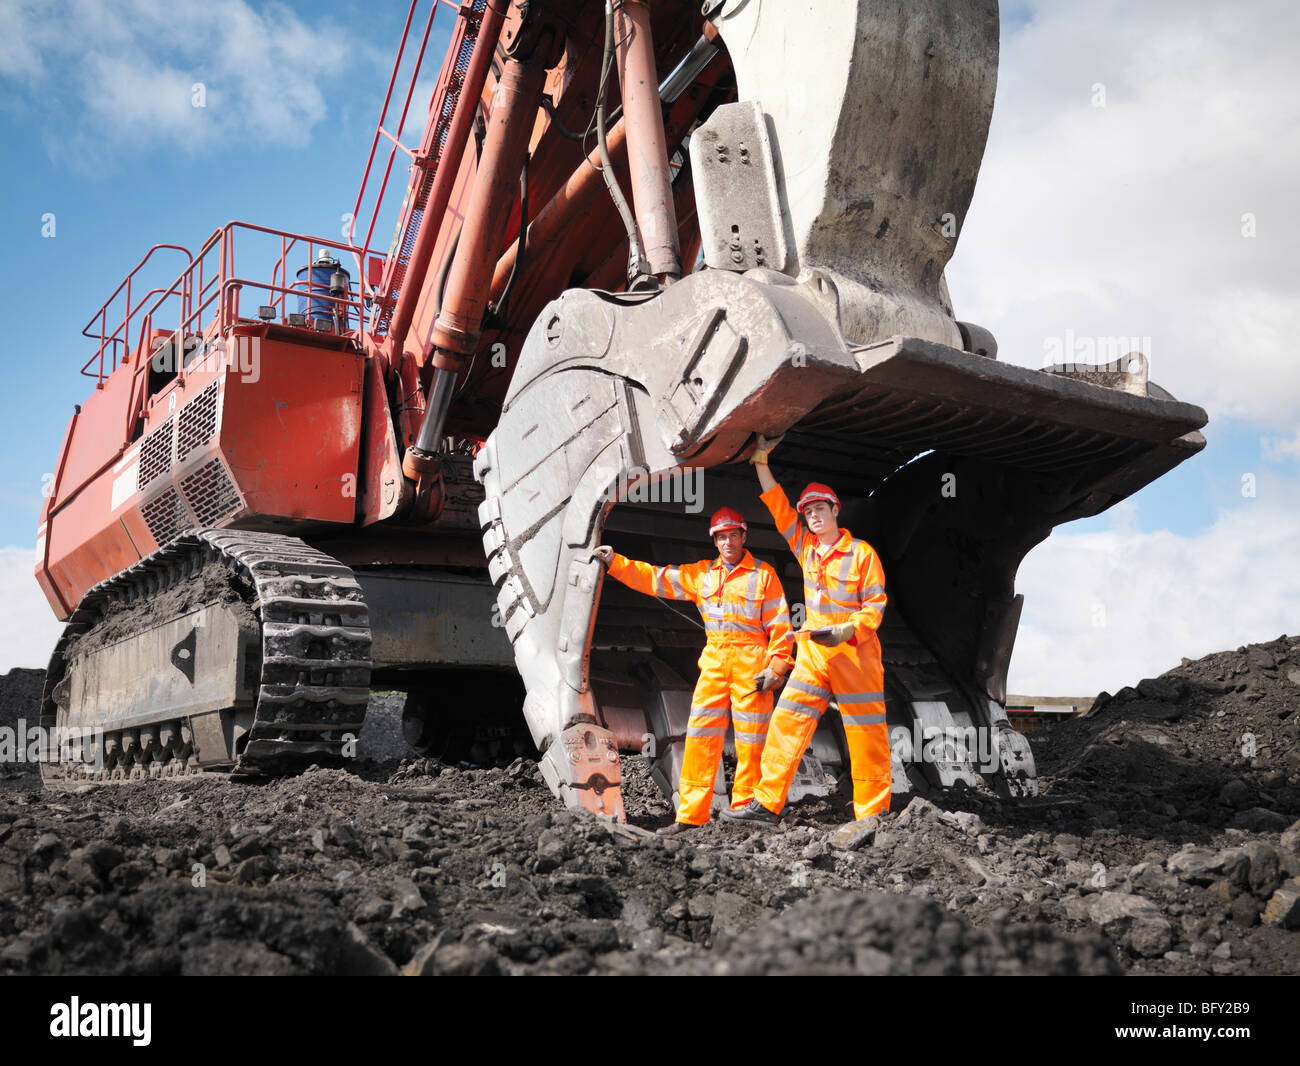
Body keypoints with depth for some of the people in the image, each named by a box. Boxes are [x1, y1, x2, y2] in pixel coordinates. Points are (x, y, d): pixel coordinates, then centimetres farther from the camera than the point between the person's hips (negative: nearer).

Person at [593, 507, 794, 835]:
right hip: (714, 661, 4)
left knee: (750, 739, 0)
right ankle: (691, 815, 4)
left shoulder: (763, 574, 2)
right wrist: (614, 562, 6)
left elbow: (780, 624, 0)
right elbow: (655, 578, 13)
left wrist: (776, 665, -8)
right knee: (701, 736, 0)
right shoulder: (702, 573, 14)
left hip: (751, 664, -4)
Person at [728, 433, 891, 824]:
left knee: (866, 733, 0)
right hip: (813, 653, 5)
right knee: (787, 720, -1)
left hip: (855, 652, -5)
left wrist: (847, 630, -21)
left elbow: (876, 604, -6)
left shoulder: (862, 552, -4)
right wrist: (761, 461, 6)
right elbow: (778, 507, 10)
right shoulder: (804, 547, 10)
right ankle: (767, 803, 3)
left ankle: (873, 814, 8)